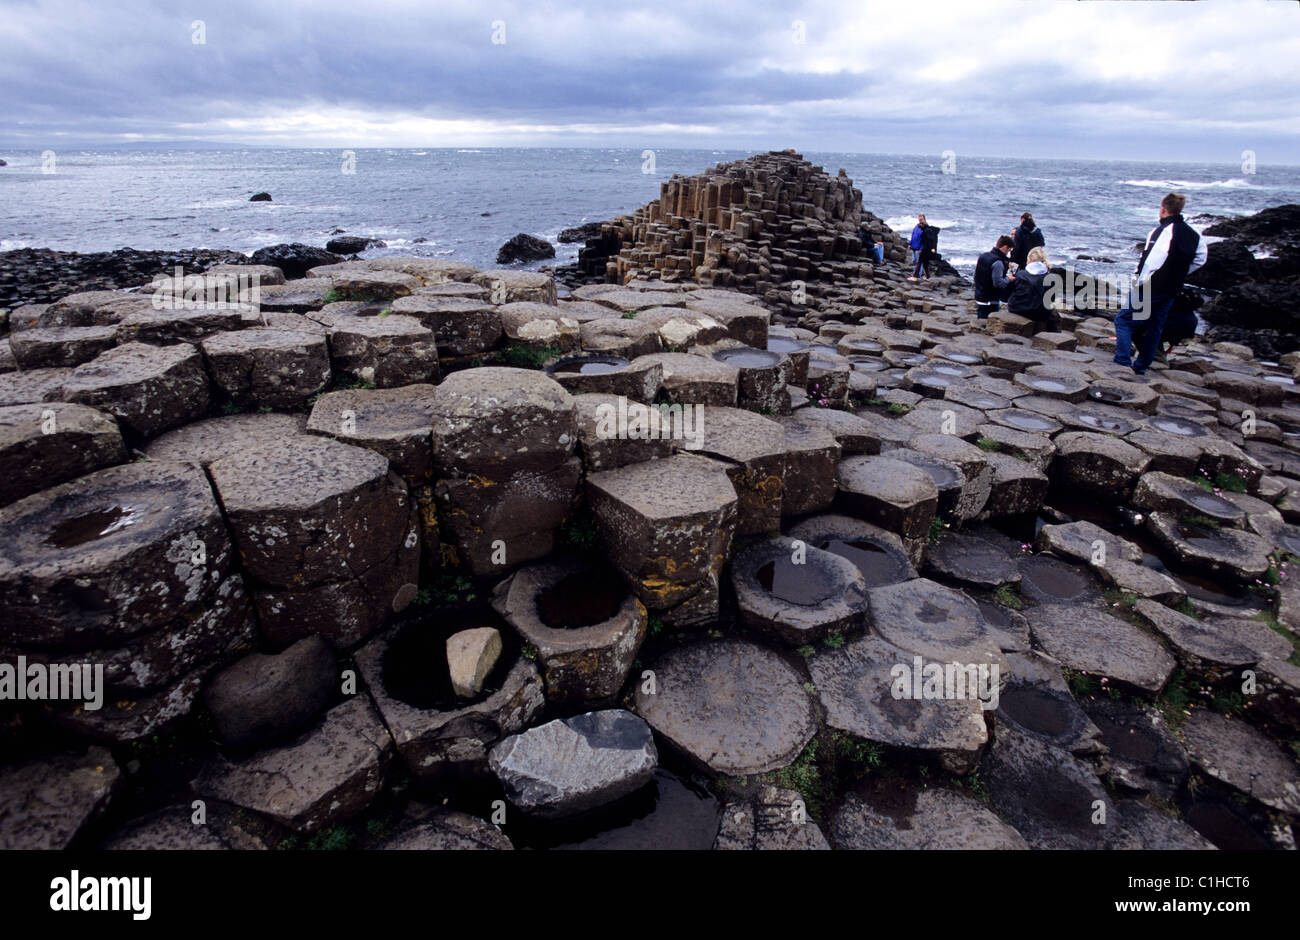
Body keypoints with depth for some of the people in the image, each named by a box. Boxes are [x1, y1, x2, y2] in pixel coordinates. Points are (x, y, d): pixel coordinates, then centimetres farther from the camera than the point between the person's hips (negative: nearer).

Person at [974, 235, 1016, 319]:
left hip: (979, 297, 9)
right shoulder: (998, 262, -19)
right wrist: (1008, 279, -4)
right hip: (991, 301, -9)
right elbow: (998, 283, -23)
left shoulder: (983, 256, 7)